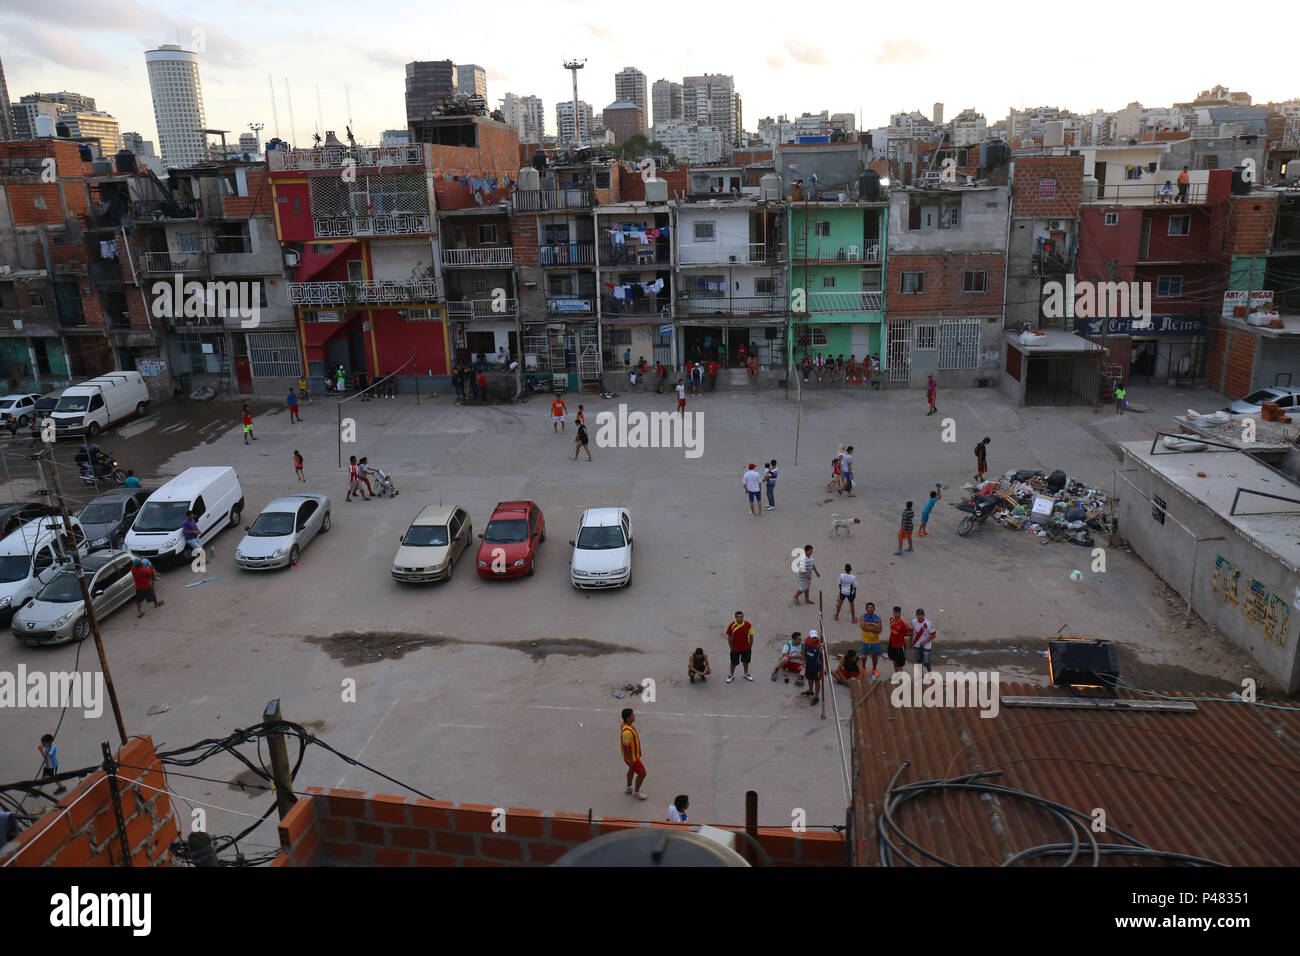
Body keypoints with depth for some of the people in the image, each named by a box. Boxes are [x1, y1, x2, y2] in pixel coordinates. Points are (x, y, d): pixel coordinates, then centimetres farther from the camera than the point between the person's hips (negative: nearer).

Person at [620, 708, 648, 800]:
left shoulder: (626, 725, -7)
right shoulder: (627, 732, -38)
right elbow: (625, 747, -31)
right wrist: (630, 760, -22)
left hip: (634, 754, 10)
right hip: (632, 757, -10)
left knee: (632, 770, 29)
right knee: (642, 773, 4)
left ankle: (629, 789, 50)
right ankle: (636, 792, 24)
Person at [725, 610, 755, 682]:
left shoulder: (748, 625, -12)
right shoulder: (731, 626, -17)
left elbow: (751, 636, 0)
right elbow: (729, 638, -6)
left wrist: (750, 647, 2)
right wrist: (731, 648, -4)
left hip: (746, 648, 2)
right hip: (735, 648, -2)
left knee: (746, 661, 19)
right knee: (733, 663, 10)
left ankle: (746, 674, 41)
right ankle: (731, 675, 33)